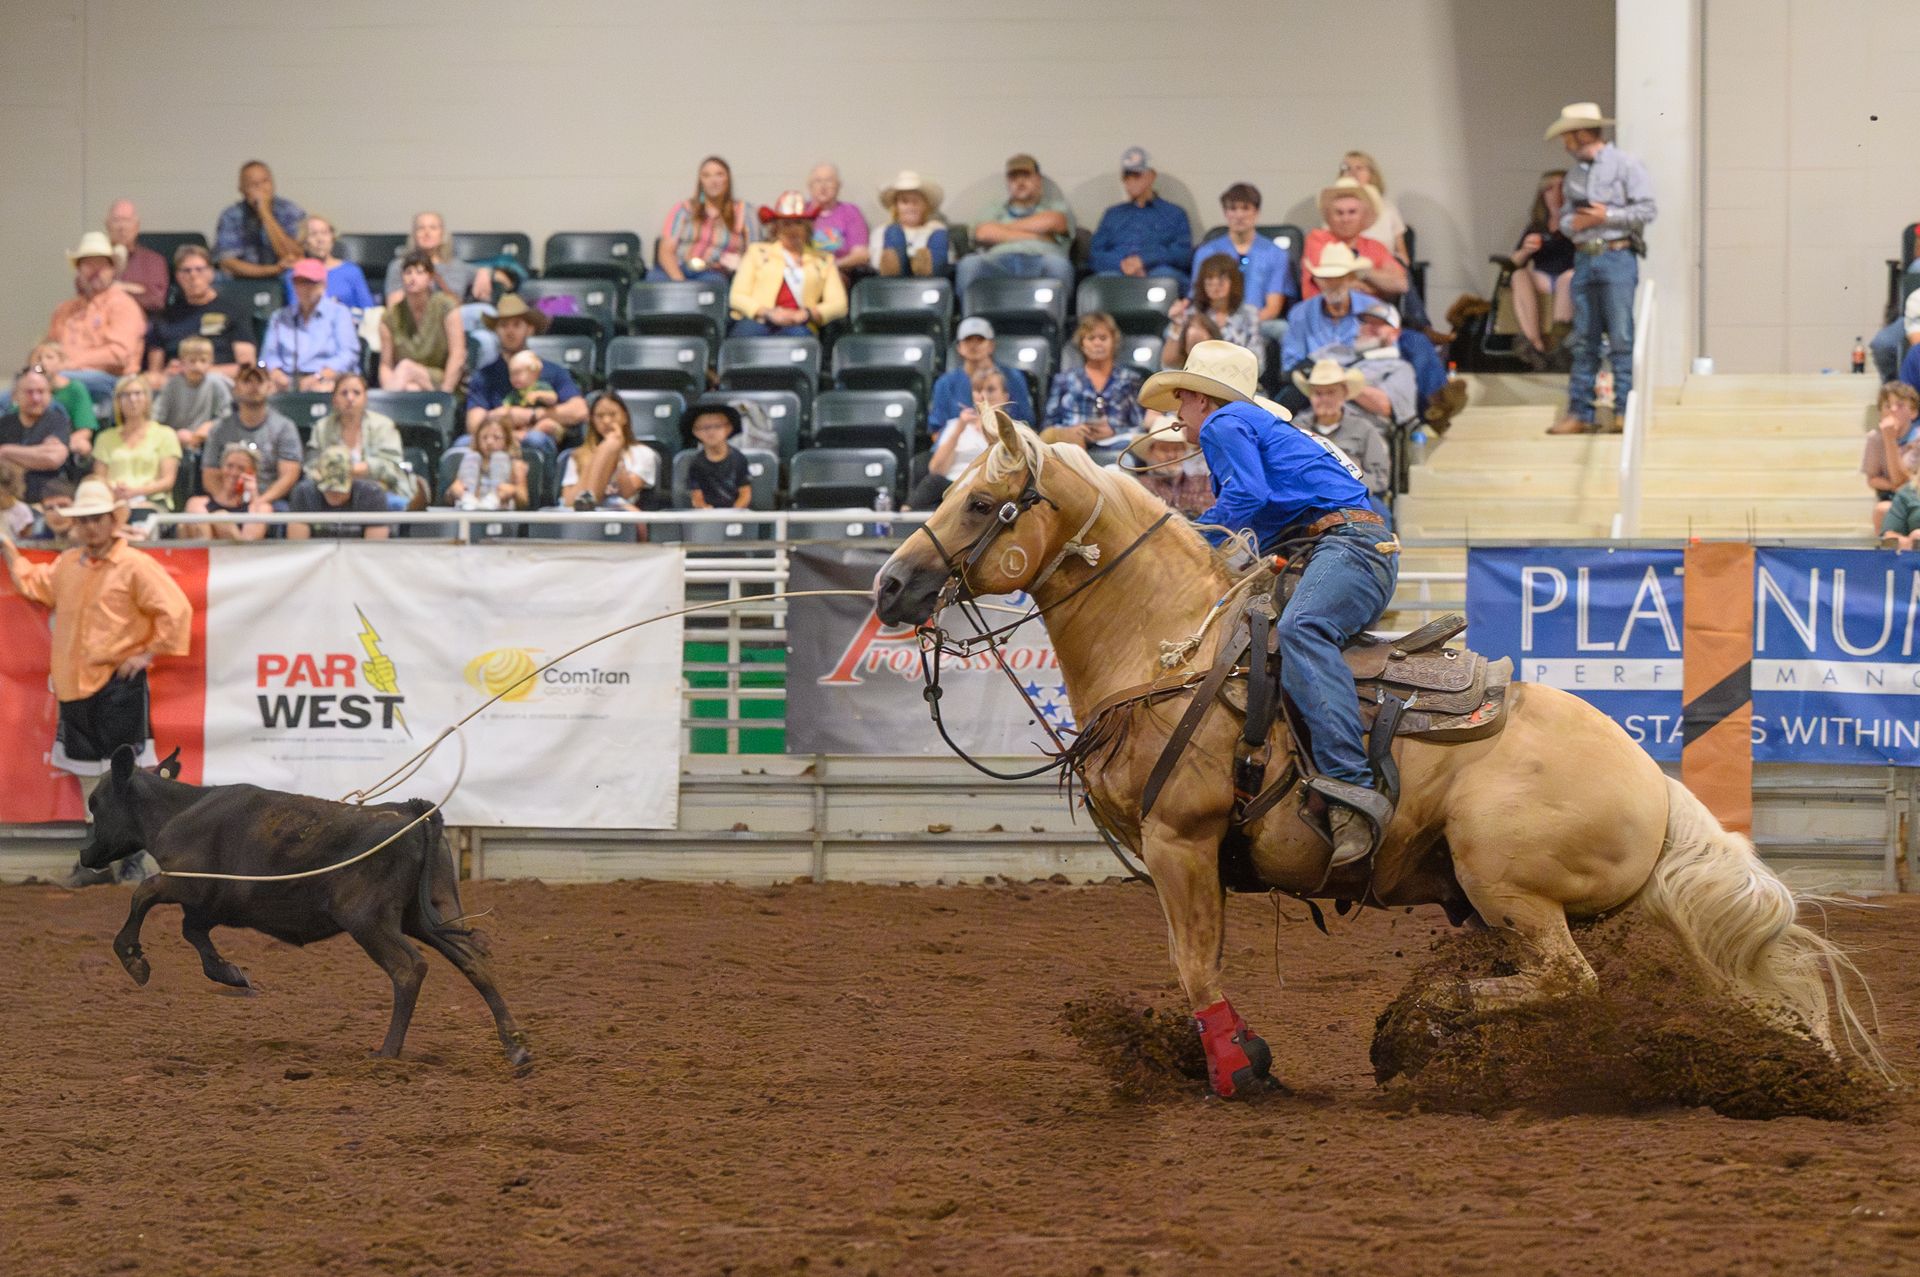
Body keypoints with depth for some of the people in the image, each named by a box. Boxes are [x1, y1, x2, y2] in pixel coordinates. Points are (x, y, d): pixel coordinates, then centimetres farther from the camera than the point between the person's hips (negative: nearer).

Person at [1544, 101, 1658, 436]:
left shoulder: (1624, 166, -4)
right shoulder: (1575, 174, 16)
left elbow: (1647, 210, -8)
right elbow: (1564, 216, 21)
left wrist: (1606, 216, -12)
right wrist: (1573, 223, -1)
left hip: (1617, 257, -6)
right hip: (1584, 257, 6)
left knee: (1621, 338, -7)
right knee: (1583, 341, 6)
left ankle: (1625, 411, -5)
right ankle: (1579, 413, 8)